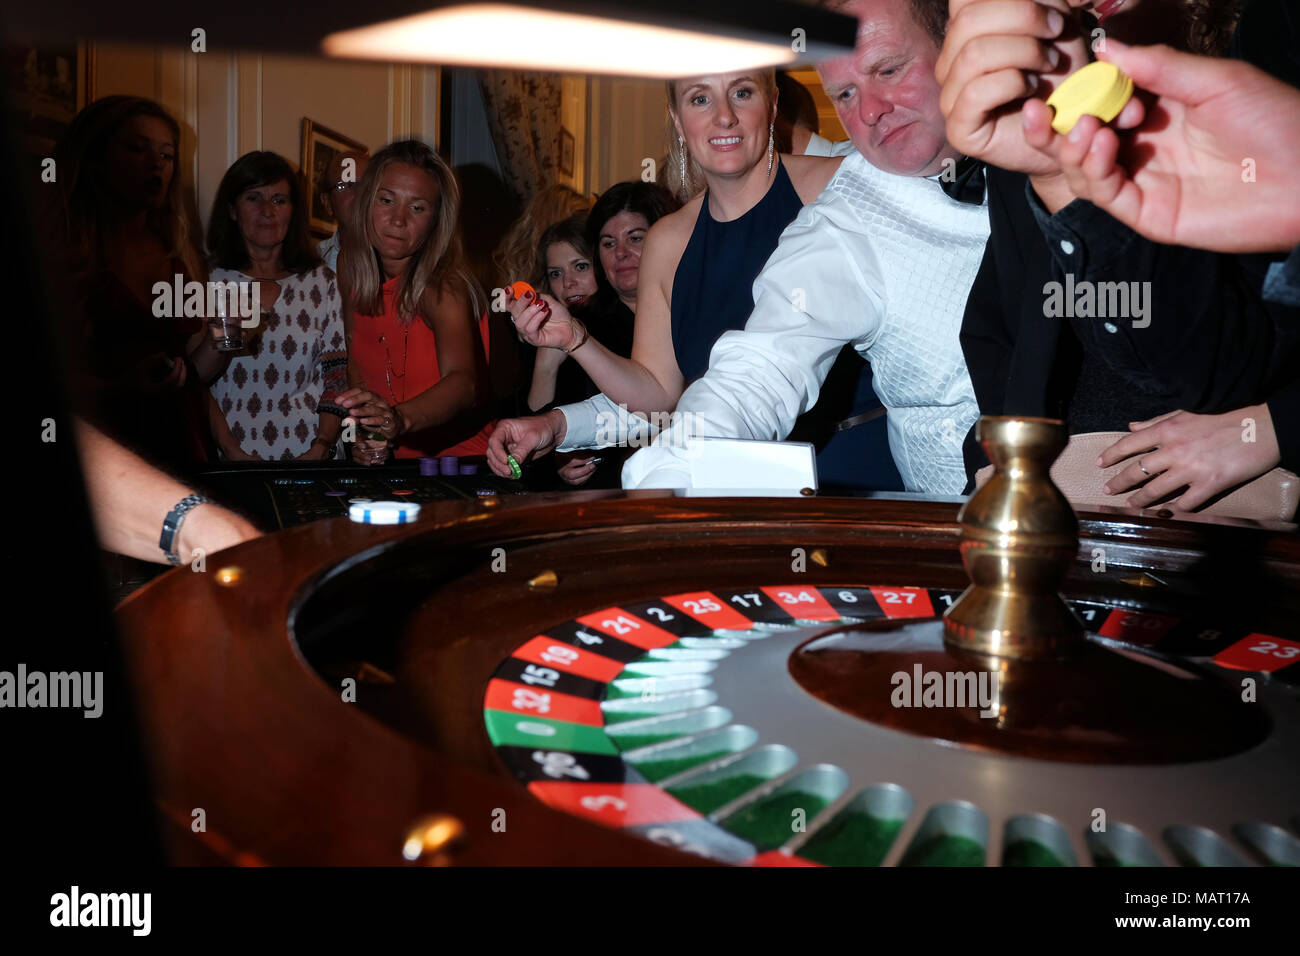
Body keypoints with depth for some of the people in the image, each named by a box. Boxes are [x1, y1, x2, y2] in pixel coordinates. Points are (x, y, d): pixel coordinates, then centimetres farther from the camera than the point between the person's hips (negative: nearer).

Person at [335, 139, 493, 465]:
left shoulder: (443, 286, -17)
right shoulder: (352, 273, 1)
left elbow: (464, 381, -33)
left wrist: (400, 419, -53)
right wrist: (366, 438, -4)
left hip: (458, 455, -6)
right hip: (393, 462, 6)